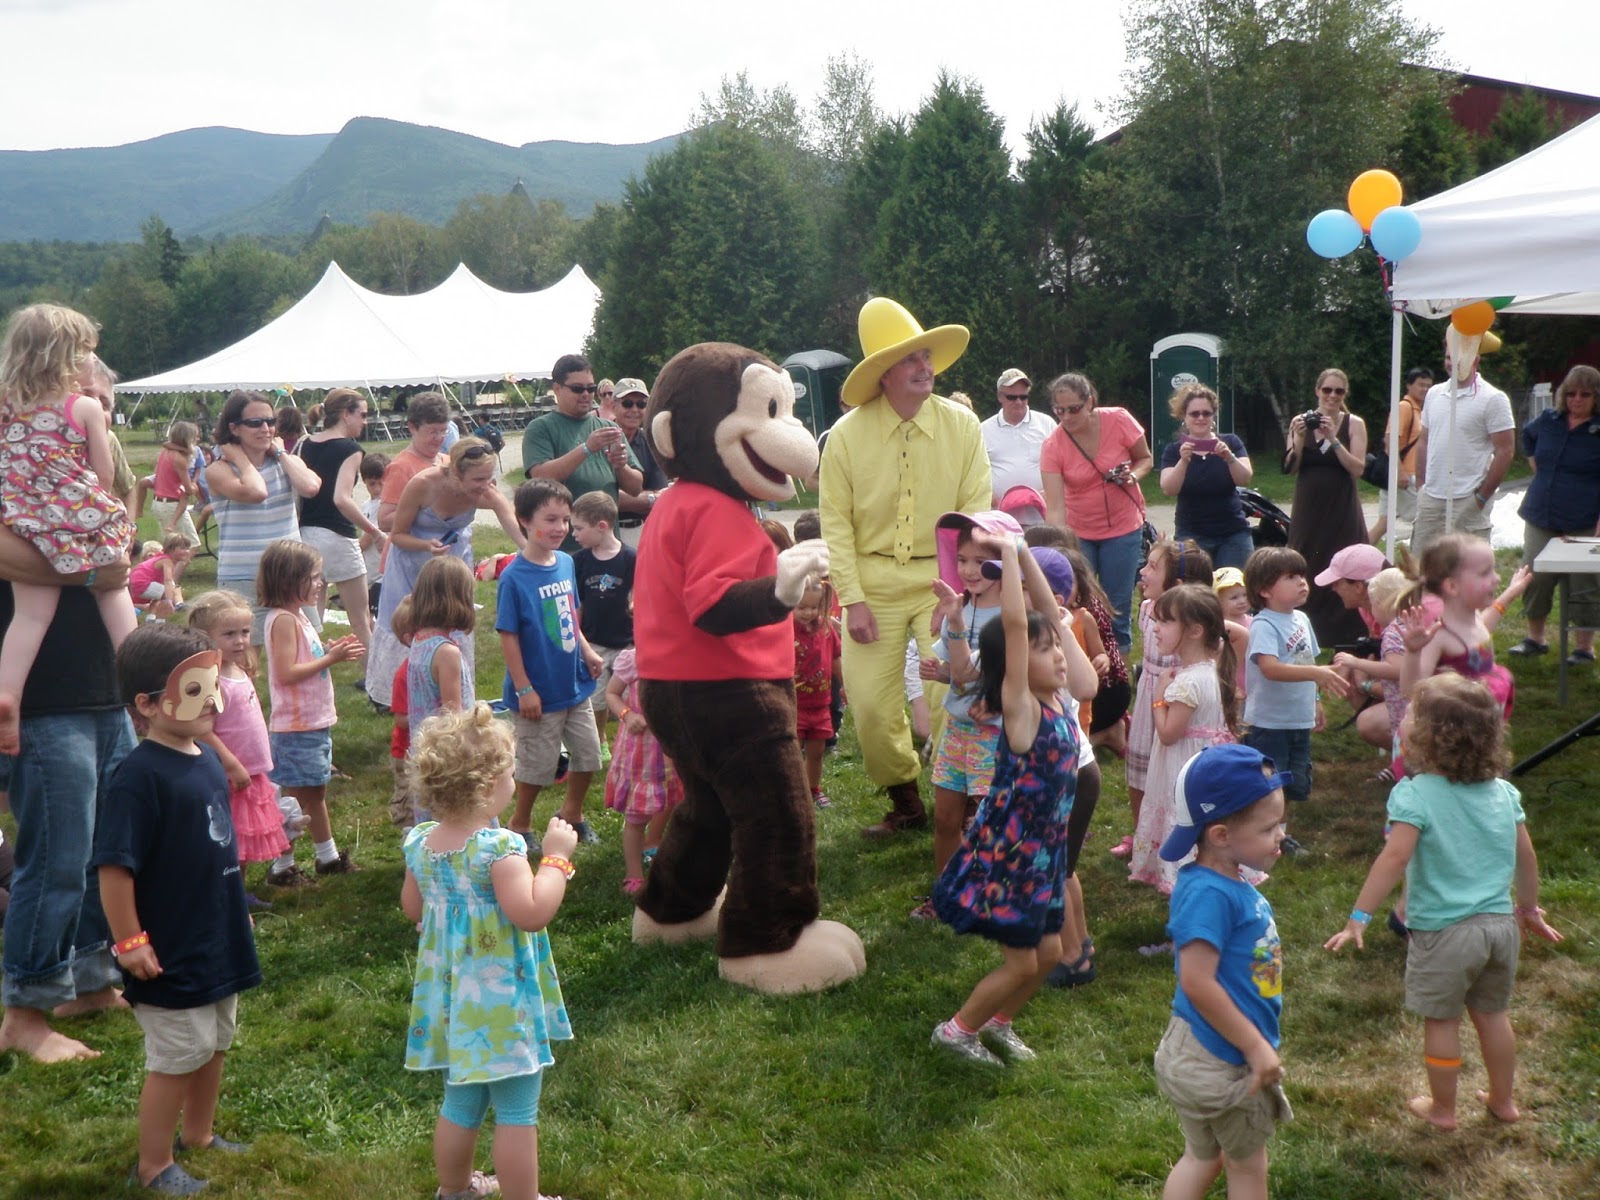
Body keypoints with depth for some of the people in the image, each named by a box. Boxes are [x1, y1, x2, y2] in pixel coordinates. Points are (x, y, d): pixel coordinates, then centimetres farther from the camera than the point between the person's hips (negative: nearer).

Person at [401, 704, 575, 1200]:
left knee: (460, 1102, 24)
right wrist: (555, 857, -19)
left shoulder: (420, 843, 0)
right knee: (518, 1113, 6)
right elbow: (532, 914, -29)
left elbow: (412, 908, 13)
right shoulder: (499, 848, -24)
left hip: (451, 998, 8)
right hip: (503, 1003, -8)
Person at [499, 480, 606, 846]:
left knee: (588, 753, 16)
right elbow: (508, 636, -17)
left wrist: (587, 652, 4)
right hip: (541, 692, -6)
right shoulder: (514, 576, -19)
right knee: (538, 765, 8)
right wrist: (523, 689, -17)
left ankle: (572, 813, 38)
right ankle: (519, 823, 31)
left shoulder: (566, 563, 0)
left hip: (575, 684, 6)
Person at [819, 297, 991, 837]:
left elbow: (975, 513, -3)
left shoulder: (962, 426, -3)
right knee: (871, 706, 2)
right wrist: (852, 600, -8)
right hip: (874, 583, 1)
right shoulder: (847, 435, -5)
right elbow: (836, 522, -3)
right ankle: (905, 804, 26)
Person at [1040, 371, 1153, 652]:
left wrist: (1134, 475, -19)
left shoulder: (1119, 420, -14)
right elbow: (1054, 508, -21)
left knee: (1117, 606, 3)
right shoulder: (1053, 447, -16)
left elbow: (1145, 458, 3)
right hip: (1078, 532, 0)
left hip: (1123, 527, 0)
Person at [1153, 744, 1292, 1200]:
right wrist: (1256, 1047, -23)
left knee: (1204, 1157, 22)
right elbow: (1198, 983, -30)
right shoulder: (1208, 894, -28)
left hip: (1230, 1052, 8)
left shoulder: (1231, 885, 1)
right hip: (1220, 1059, -8)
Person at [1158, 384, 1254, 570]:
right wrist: (1183, 461, -29)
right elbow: (1168, 489, -12)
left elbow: (1245, 480, -9)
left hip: (1233, 534, 1)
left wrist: (1229, 457, -28)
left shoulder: (1230, 443, 4)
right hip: (1192, 536, -1)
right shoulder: (1174, 449, 2)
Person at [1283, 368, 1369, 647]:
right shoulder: (1301, 422, 5)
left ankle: (1343, 638, 1)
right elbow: (1290, 469, 2)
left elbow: (1357, 469, -8)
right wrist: (1299, 438, -13)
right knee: (1307, 573, 2)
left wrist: (1333, 439, -17)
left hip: (1342, 510, -1)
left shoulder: (1354, 424, 1)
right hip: (1308, 509, 1)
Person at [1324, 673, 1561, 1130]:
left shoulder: (1416, 794, -18)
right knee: (1492, 1013, 23)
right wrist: (1530, 908, 24)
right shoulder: (1502, 792, 0)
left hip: (1444, 930, -5)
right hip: (1501, 923, 6)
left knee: (1441, 1020, 12)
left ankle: (1441, 1109, 27)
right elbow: (1526, 857, 8)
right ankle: (1503, 1100, 38)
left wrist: (1359, 917, -24)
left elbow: (1395, 857, -26)